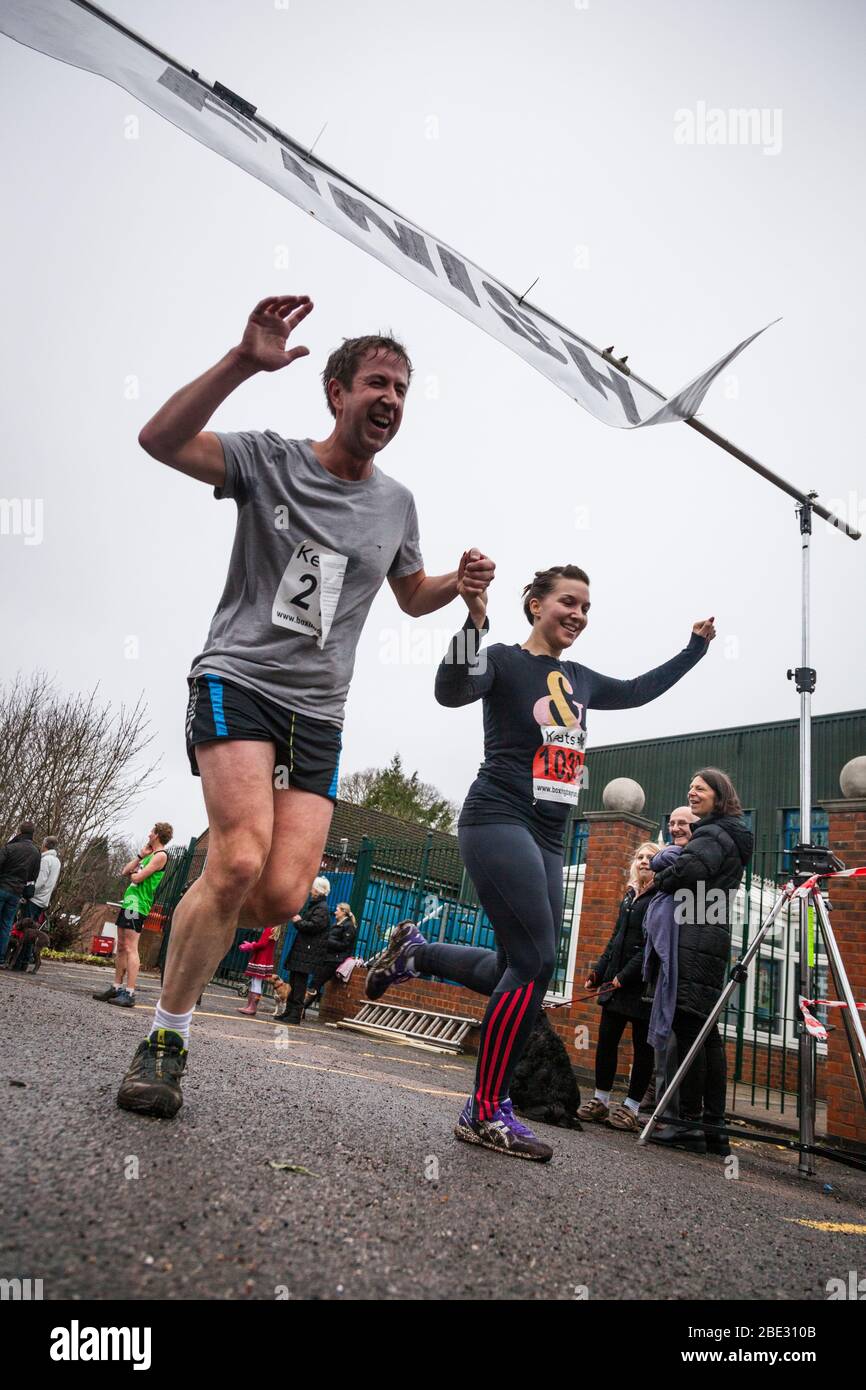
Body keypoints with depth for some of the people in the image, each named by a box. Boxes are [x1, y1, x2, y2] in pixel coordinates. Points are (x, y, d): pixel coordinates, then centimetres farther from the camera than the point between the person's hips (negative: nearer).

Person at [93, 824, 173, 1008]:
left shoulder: (160, 855, -9)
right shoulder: (149, 855, 21)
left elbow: (137, 877, -16)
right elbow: (125, 871, 17)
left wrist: (132, 874, 6)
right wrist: (141, 855, 9)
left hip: (138, 905, -10)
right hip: (129, 902, 10)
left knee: (130, 948, -13)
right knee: (121, 947, 12)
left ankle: (129, 994, -15)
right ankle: (117, 988, 19)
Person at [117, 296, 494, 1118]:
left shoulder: (397, 503, 14)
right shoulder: (270, 459, 1)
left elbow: (411, 597, 28)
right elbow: (160, 440, -15)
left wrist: (459, 582, 6)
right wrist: (244, 362, -27)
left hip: (318, 714, 4)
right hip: (238, 680, -4)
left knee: (282, 896, -9)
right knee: (242, 859, -24)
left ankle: (191, 925, 26)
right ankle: (165, 1037, -3)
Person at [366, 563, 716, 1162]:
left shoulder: (580, 680, 17)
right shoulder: (504, 661, -4)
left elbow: (637, 691, 33)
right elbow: (451, 691, -23)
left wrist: (695, 648, 39)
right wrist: (475, 621, -37)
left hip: (548, 839, 8)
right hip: (498, 822, -8)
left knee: (518, 971, 5)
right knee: (536, 963, -15)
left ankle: (413, 951, 26)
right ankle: (486, 1112, -2)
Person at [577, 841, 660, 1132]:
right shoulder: (629, 896, 17)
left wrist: (625, 976, -18)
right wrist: (598, 971, 11)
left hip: (644, 983, -7)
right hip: (616, 981, 7)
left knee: (642, 1046, 2)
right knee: (606, 1039, 6)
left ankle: (631, 1108, 9)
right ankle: (600, 1101, 15)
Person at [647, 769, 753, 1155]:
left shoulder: (712, 835, -6)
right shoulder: (729, 836, 25)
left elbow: (688, 870, -22)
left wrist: (658, 882, -4)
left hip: (695, 940, -10)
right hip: (711, 939, 10)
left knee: (688, 1027, -11)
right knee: (706, 1033, 8)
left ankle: (691, 1124, -11)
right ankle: (713, 1126, 11)